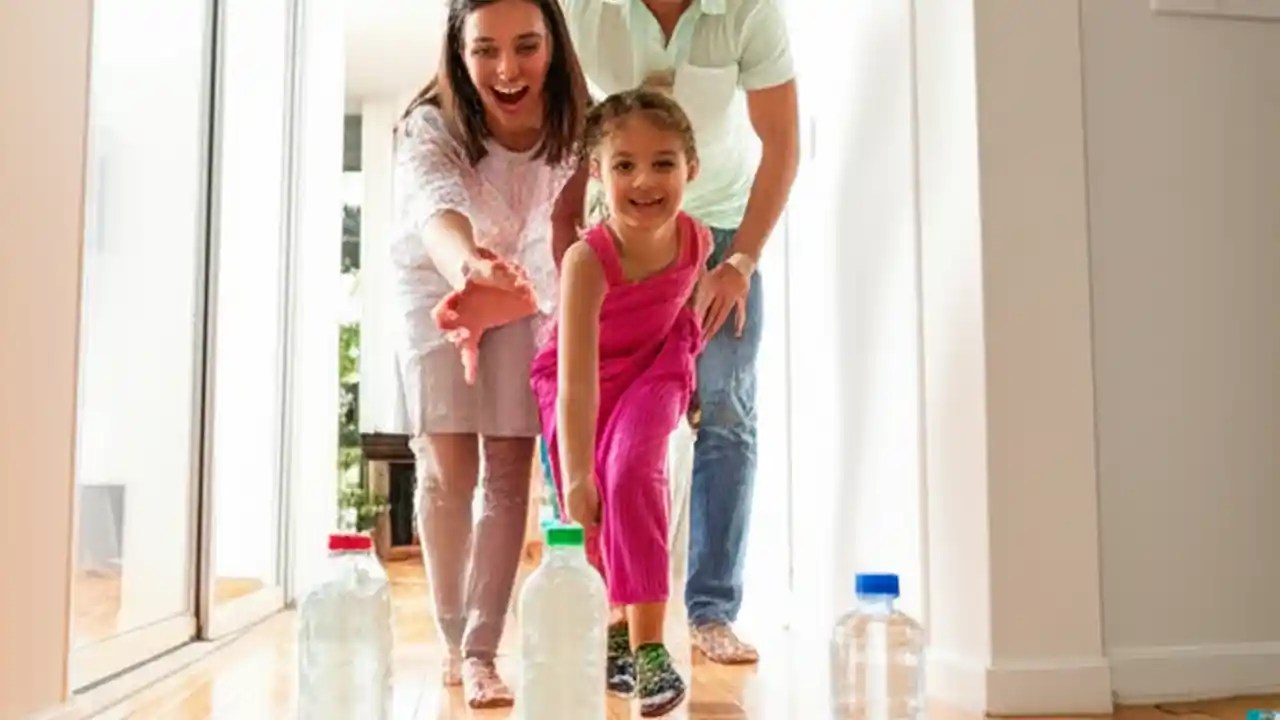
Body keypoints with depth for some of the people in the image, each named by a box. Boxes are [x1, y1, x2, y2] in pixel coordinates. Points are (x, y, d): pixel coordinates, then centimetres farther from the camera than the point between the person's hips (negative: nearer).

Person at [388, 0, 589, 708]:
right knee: (447, 470, -4)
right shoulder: (430, 127, -34)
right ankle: (453, 640, 15)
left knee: (509, 472, -6)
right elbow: (436, 208, -57)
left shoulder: (574, 122, -24)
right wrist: (470, 264, -79)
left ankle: (481, 652, 0)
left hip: (525, 290, 2)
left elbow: (568, 214, -6)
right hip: (437, 285, -1)